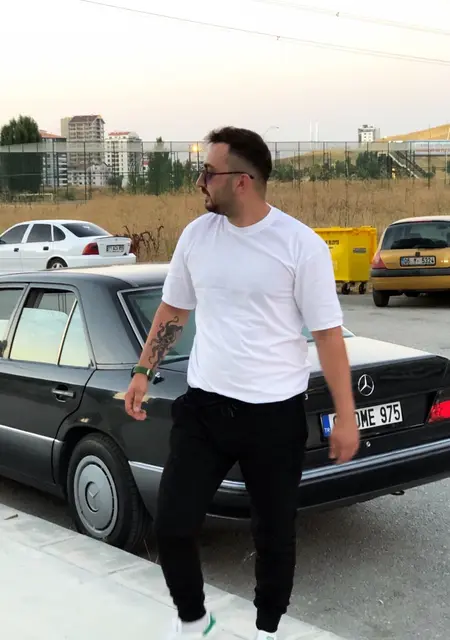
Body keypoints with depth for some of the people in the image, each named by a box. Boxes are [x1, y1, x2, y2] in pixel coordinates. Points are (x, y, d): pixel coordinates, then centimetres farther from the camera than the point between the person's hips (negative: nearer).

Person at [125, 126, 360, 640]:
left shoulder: (301, 244, -12)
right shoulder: (196, 235, 2)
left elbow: (327, 333, -8)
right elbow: (172, 309, 15)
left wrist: (345, 416, -8)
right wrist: (143, 372, 15)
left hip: (275, 414, -3)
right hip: (203, 407, 4)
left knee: (274, 534, 11)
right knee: (171, 526, 3)